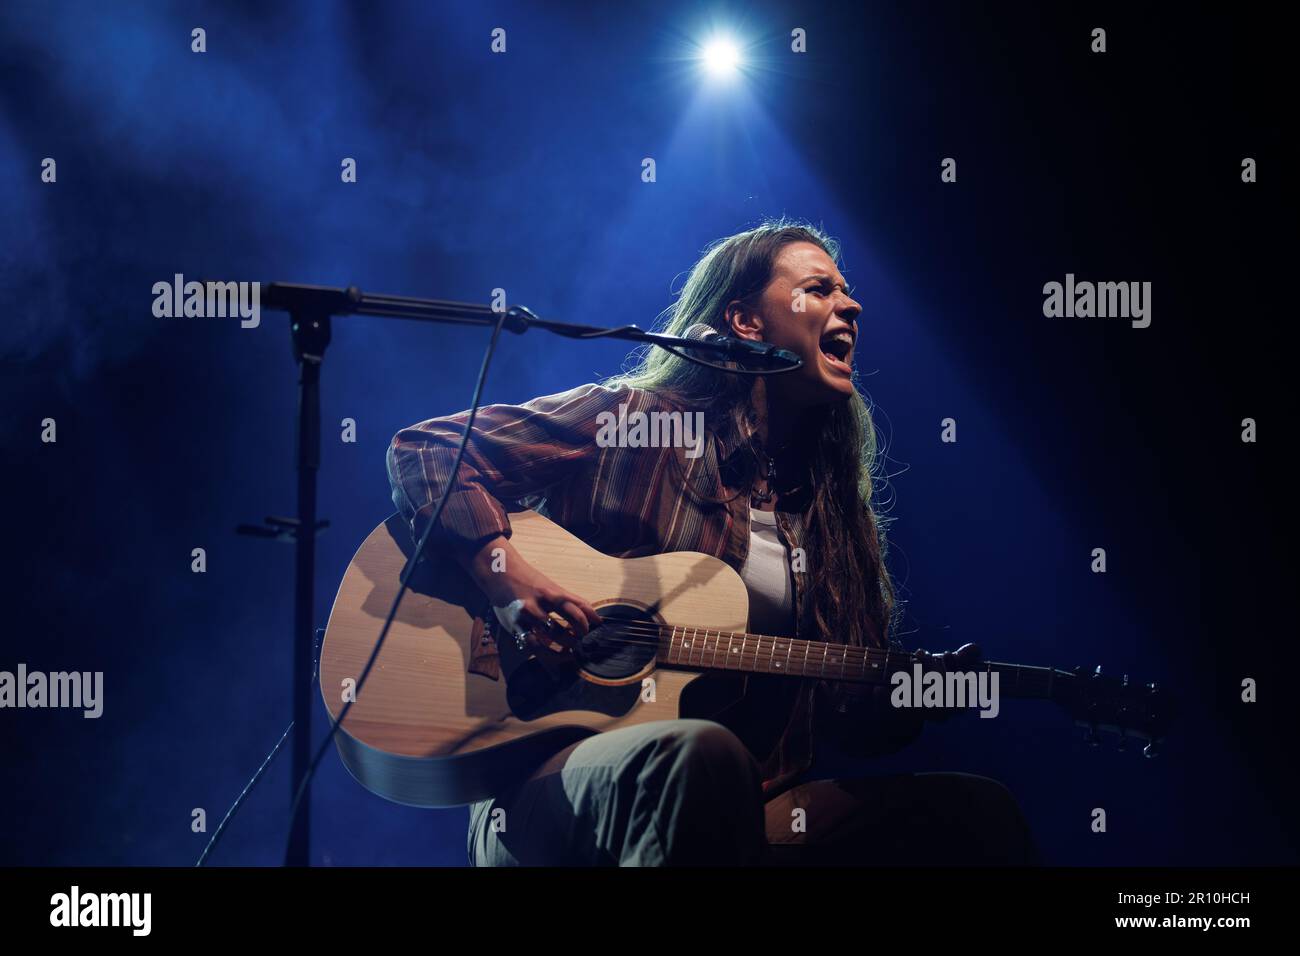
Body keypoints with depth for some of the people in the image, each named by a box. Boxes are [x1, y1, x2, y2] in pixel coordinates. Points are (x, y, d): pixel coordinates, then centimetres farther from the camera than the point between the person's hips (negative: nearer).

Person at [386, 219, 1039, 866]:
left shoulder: (833, 506, 15)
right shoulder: (631, 420, 1)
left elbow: (850, 713, 14)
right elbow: (422, 450, -2)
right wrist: (504, 573, -18)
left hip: (743, 811, 4)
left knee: (977, 811, -18)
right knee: (703, 754, -39)